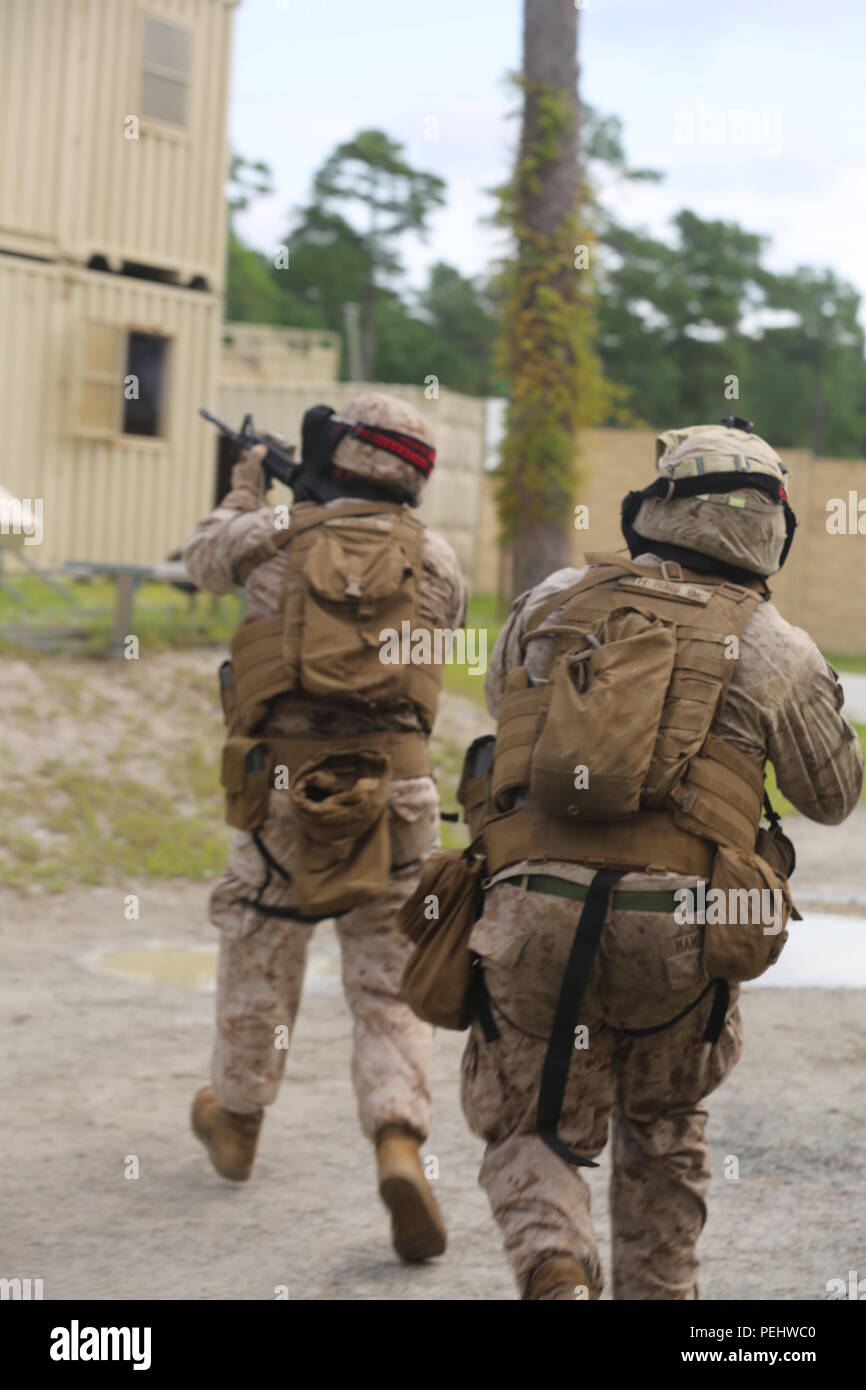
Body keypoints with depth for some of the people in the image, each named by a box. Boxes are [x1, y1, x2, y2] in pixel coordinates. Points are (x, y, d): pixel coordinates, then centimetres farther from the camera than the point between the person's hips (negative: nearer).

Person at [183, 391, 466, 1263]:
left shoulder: (275, 537, 0)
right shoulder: (434, 560, 3)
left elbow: (204, 560, 21)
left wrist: (242, 495, 40)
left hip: (282, 783, 0)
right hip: (393, 786, 0)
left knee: (259, 961, 20)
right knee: (391, 986, 5)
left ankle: (235, 1122, 39)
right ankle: (399, 1146, -15)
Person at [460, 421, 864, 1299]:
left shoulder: (553, 601, 9)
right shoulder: (777, 649, 5)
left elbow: (499, 702, 28)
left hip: (534, 907, 0)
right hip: (678, 926, 0)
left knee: (531, 1135, 13)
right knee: (663, 1126, 27)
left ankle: (555, 1269, -15)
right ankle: (657, 1289, 31)